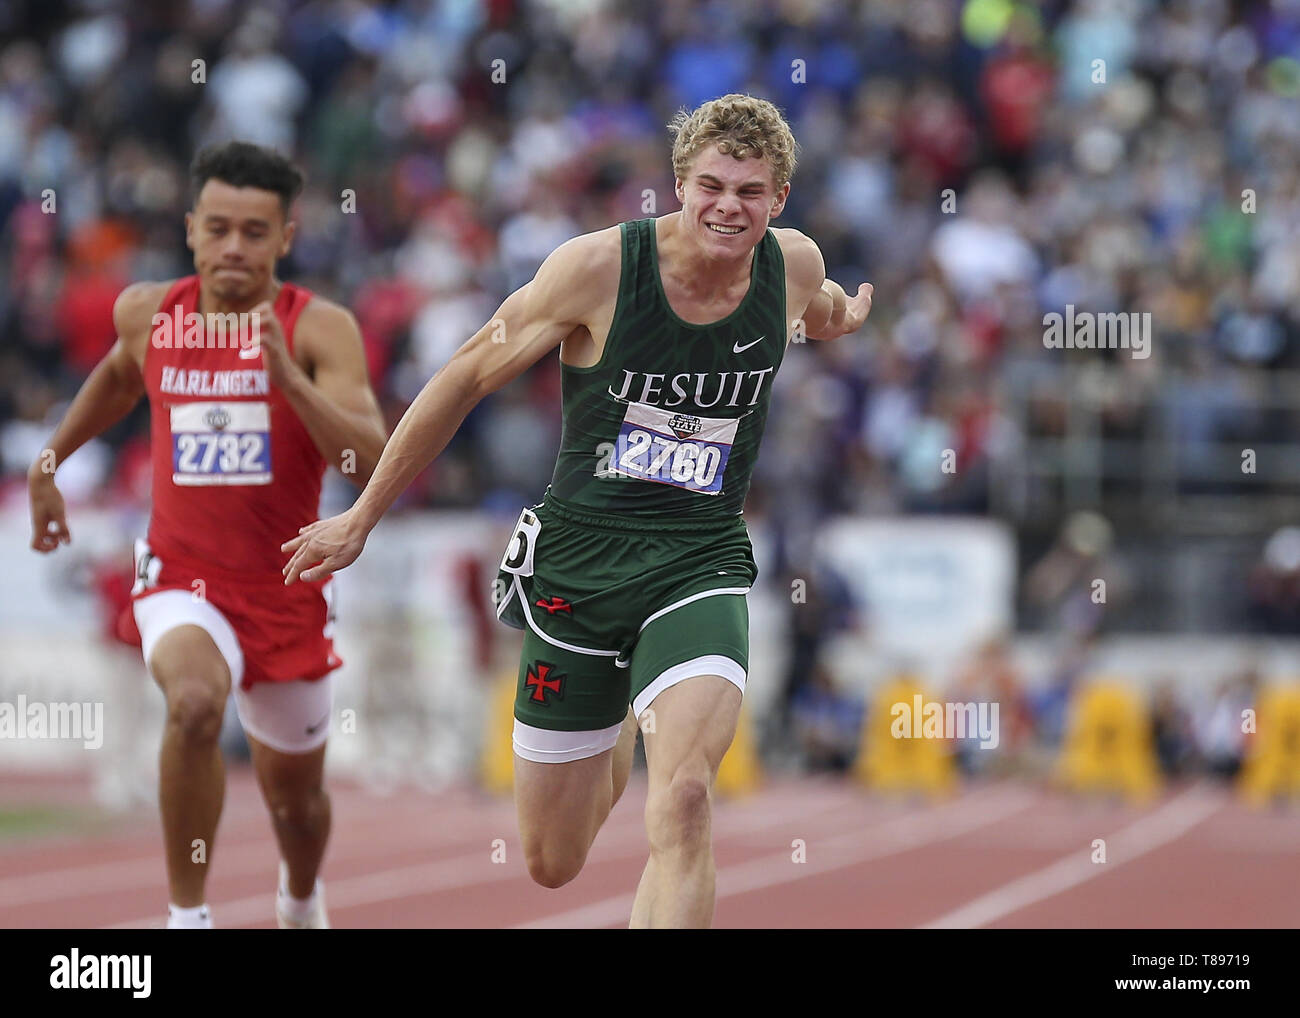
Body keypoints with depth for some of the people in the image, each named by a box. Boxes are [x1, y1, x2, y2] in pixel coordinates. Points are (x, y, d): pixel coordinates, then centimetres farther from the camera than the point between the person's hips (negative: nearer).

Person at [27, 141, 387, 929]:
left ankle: (302, 902, 55)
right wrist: (49, 463, 27)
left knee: (295, 792, 19)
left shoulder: (320, 328, -13)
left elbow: (371, 460, -25)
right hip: (183, 578, 0)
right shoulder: (146, 314, -3)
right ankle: (187, 915, -21)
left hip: (289, 593, 0)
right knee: (196, 702, -34)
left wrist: (285, 374, -35)